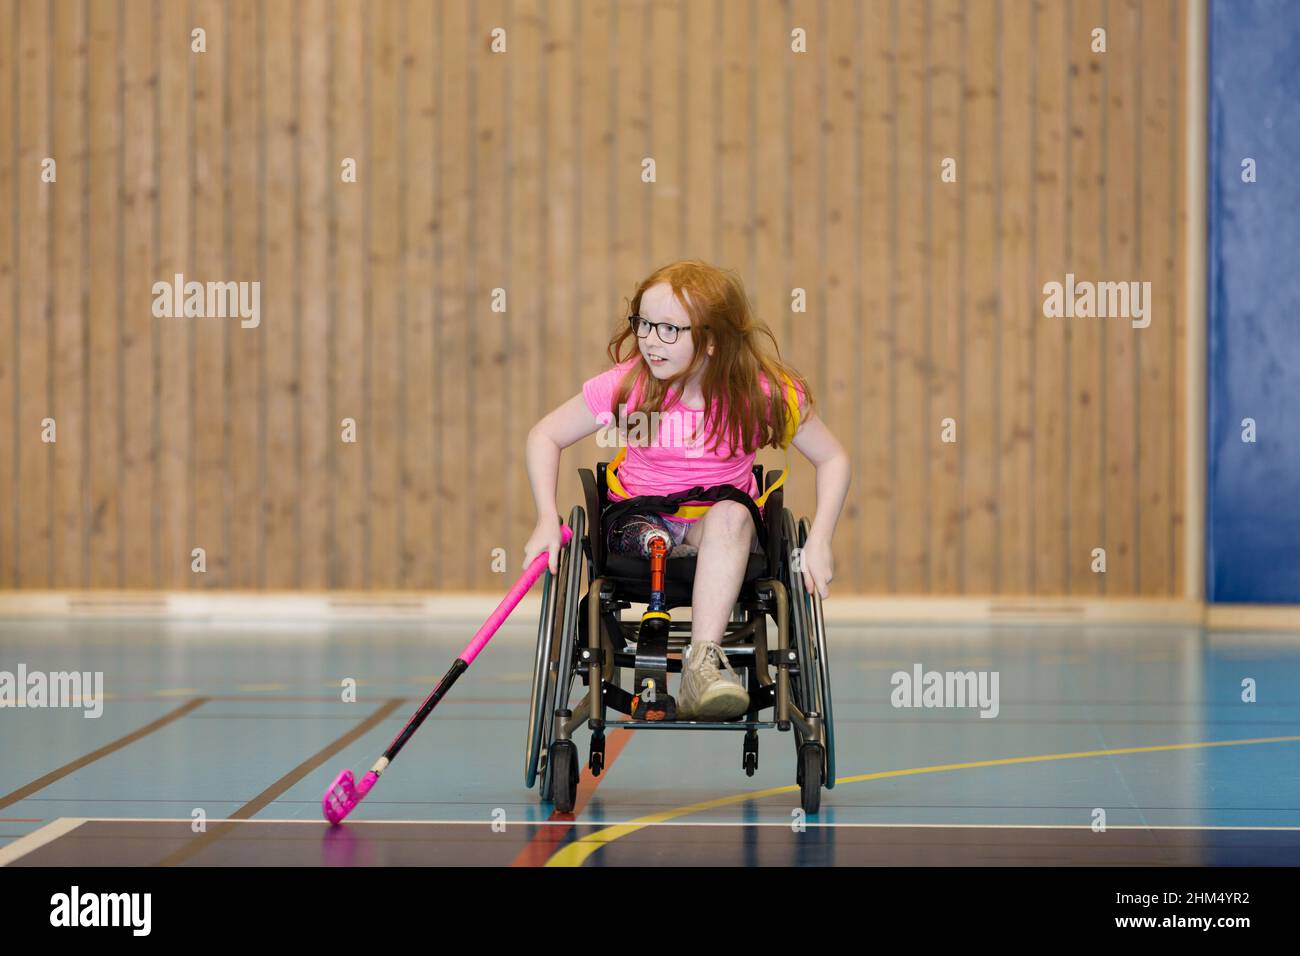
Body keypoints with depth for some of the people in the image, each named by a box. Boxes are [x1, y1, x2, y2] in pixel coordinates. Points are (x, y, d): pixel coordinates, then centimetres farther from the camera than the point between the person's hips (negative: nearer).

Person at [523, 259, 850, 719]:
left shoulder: (761, 393, -14)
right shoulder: (626, 386, -12)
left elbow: (833, 459, -4)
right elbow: (545, 435, 0)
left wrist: (819, 543, -17)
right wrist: (548, 520, -13)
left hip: (724, 535, -1)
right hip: (636, 522, 1)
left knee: (731, 513, -34)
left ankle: (702, 662, -42)